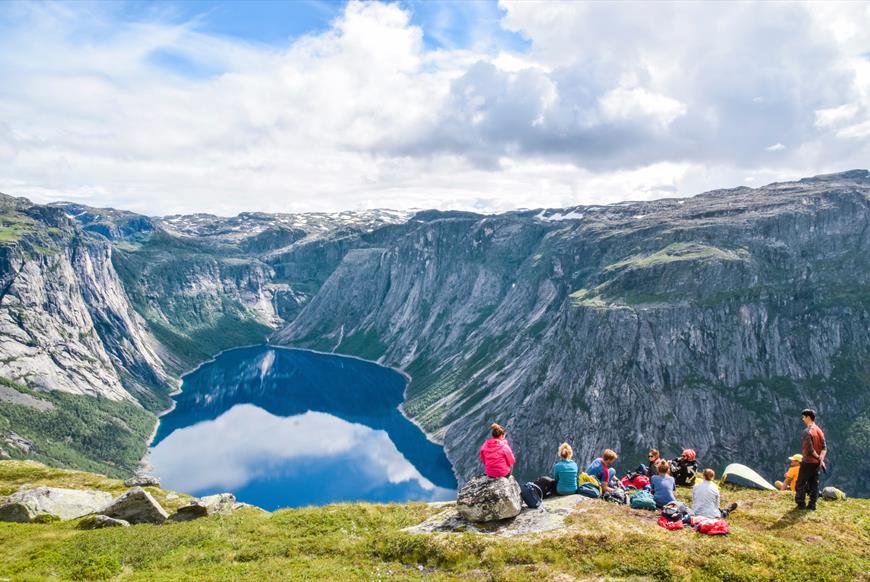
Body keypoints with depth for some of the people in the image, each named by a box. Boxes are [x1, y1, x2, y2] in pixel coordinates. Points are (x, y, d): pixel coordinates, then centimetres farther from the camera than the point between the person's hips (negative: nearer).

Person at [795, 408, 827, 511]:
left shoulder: (807, 431, -17)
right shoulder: (819, 430, 7)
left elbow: (810, 449, -21)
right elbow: (824, 447, 3)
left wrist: (818, 457, -8)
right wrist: (821, 458, -8)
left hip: (807, 462, -7)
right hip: (816, 463, 8)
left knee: (800, 484, 3)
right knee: (814, 484, 11)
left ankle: (801, 504, 6)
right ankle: (812, 505, 14)